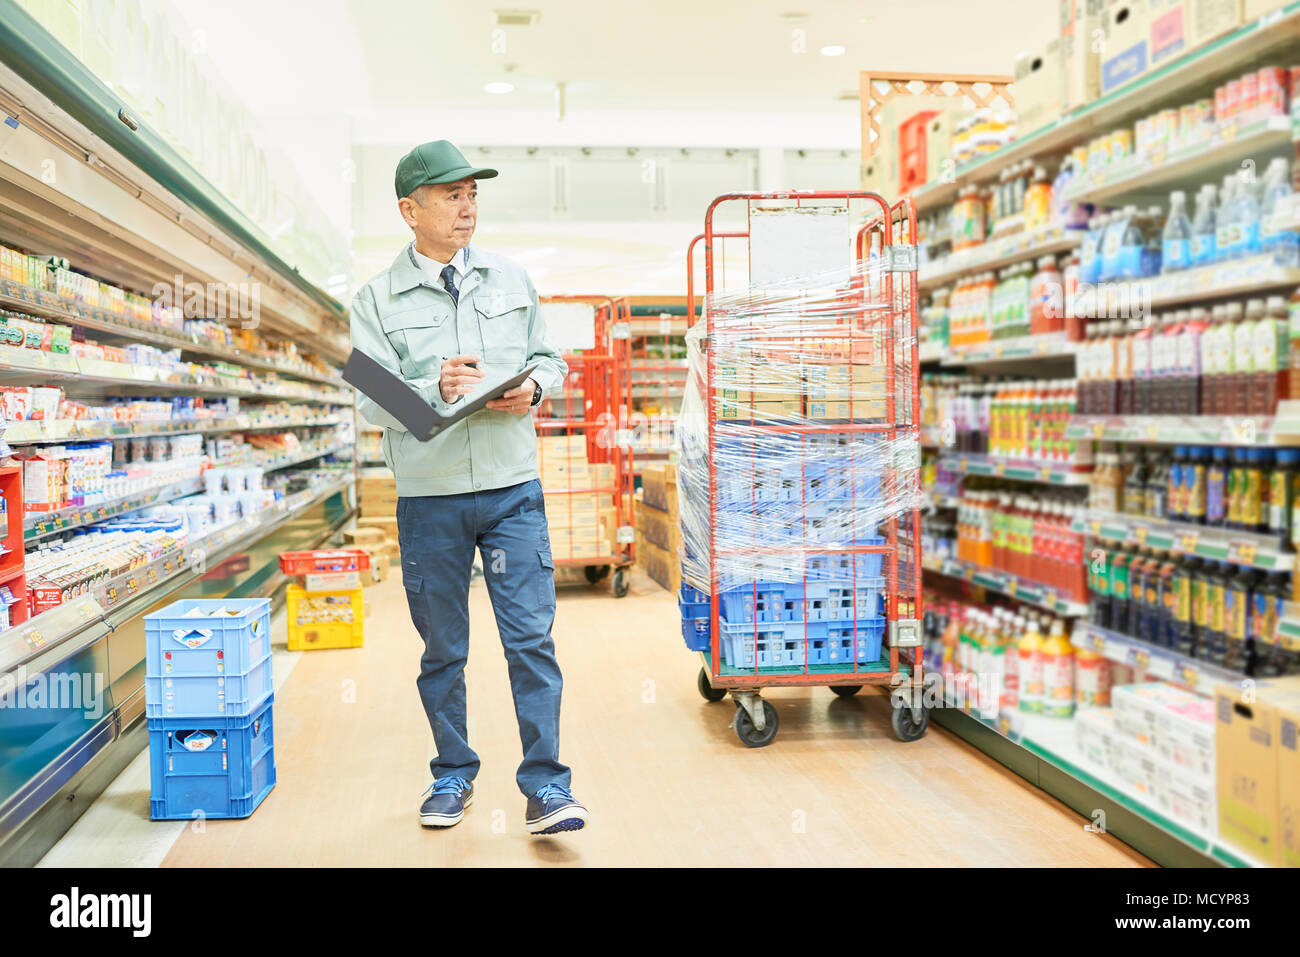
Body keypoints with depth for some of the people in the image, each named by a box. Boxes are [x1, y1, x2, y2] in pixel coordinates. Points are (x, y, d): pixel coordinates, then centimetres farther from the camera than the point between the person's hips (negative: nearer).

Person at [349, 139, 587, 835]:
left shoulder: (512, 281, 10)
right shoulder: (377, 300, 2)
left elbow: (549, 357, 15)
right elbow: (373, 403, -6)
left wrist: (533, 387, -8)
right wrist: (435, 389, -24)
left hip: (513, 489, 1)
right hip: (429, 497, -1)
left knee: (531, 636, -3)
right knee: (442, 648, 10)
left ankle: (545, 785, 5)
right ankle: (453, 776, 27)